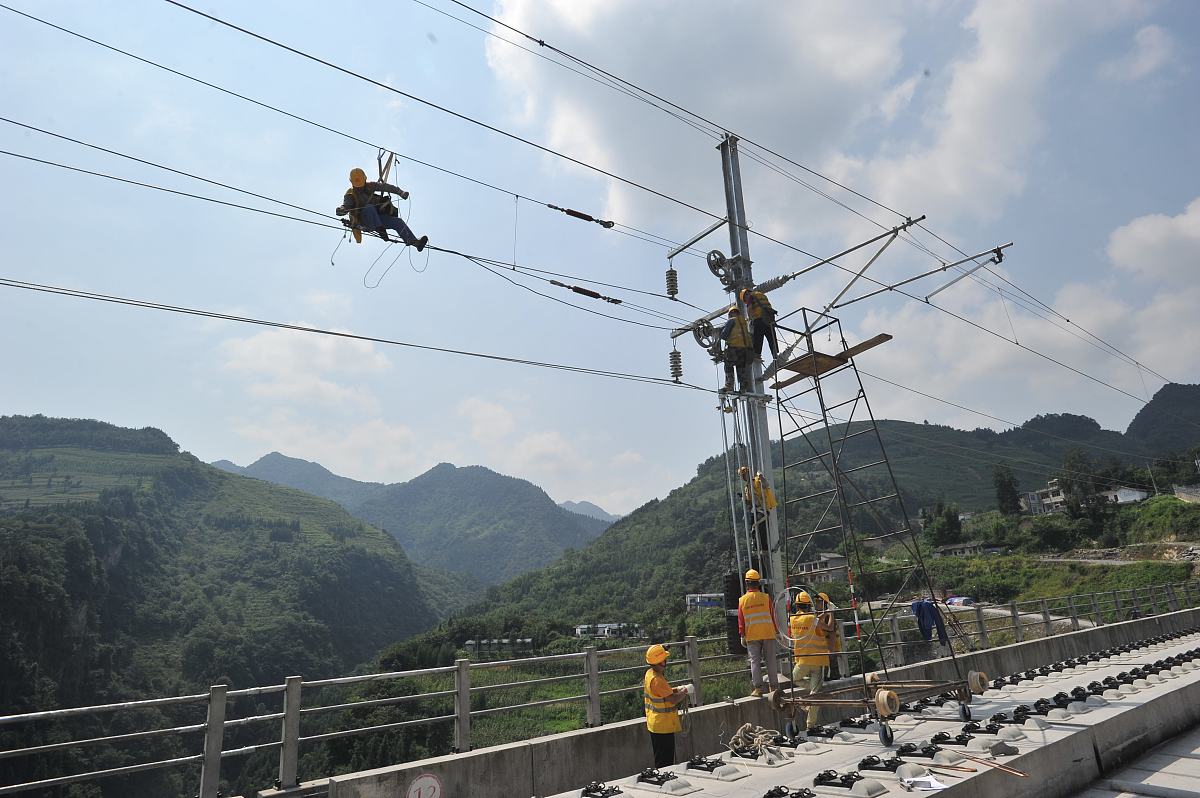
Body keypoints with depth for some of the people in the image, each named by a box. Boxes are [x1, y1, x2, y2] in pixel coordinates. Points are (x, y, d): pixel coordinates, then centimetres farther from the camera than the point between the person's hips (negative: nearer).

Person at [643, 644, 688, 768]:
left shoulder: (650, 673, 5)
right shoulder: (657, 679, -27)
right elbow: (673, 700, -25)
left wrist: (675, 690, 5)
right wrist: (683, 692, -7)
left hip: (655, 724, 10)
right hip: (663, 726, -10)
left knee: (660, 760, 19)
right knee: (665, 762, 0)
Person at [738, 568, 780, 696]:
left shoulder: (742, 600, 1)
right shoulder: (766, 597, -1)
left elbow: (740, 620, 2)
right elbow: (772, 616, 2)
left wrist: (742, 636, 8)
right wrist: (776, 631, 10)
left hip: (751, 636, 0)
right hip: (768, 633, 0)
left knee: (755, 661, 2)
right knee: (771, 660, 6)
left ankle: (758, 687, -2)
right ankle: (774, 686, 9)